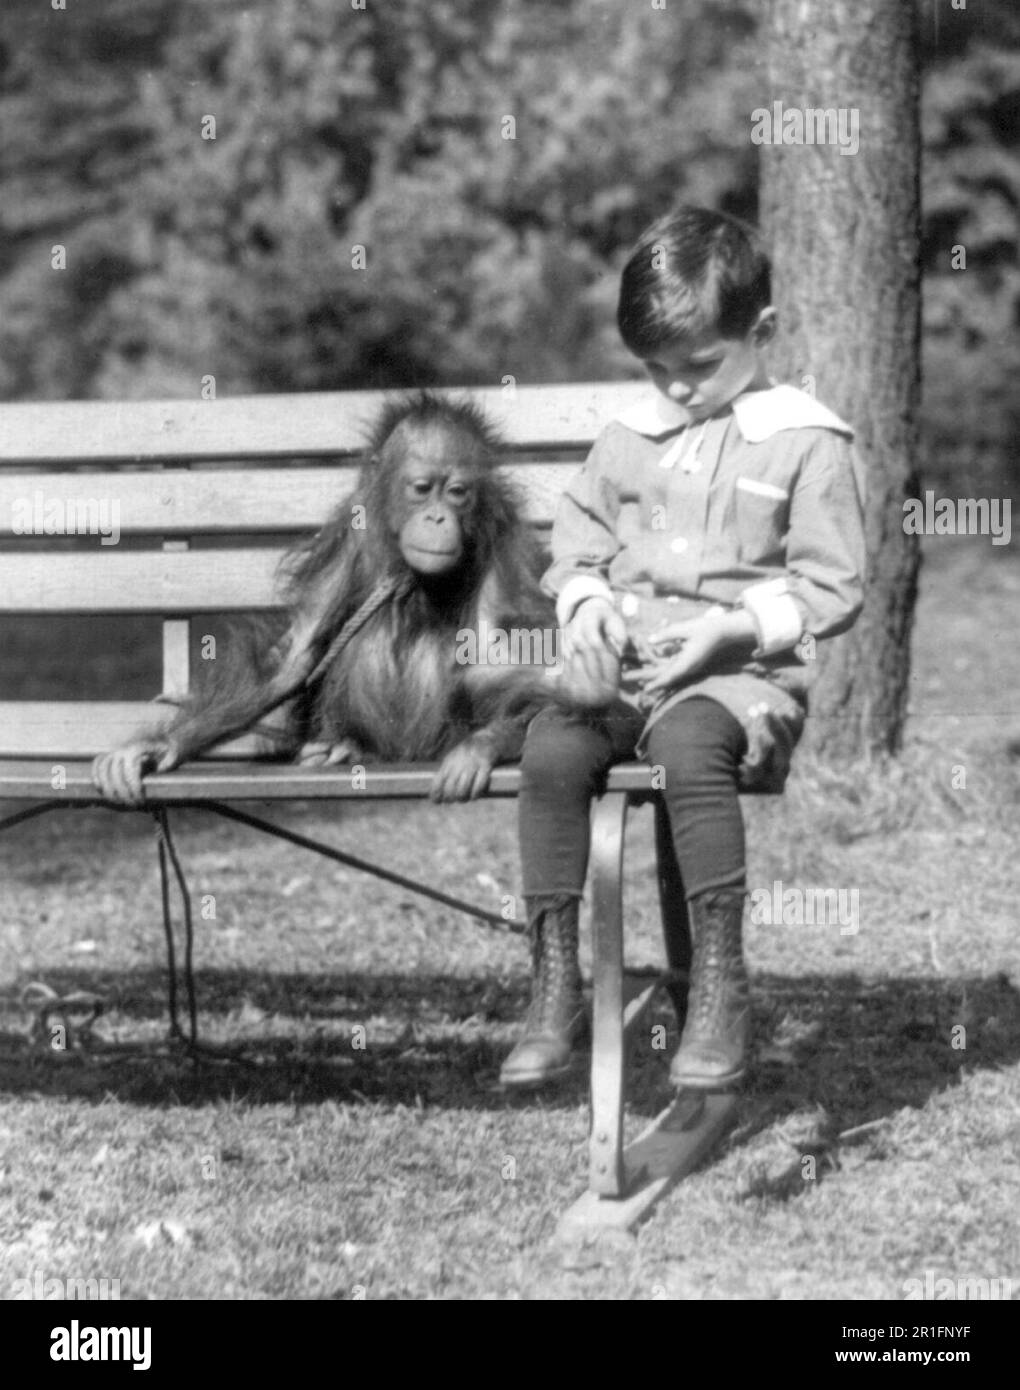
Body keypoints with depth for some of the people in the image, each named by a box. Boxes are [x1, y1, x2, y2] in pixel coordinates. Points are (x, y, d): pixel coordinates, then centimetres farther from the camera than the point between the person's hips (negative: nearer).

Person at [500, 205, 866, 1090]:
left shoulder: (808, 445, 1)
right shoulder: (632, 438, 15)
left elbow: (831, 588, -2)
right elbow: (577, 540, 23)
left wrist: (735, 629, -15)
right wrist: (586, 603, 1)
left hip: (742, 676, -5)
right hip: (623, 669, 5)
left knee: (688, 744, -37)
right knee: (552, 747, -26)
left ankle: (721, 984, -30)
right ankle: (554, 987, -20)